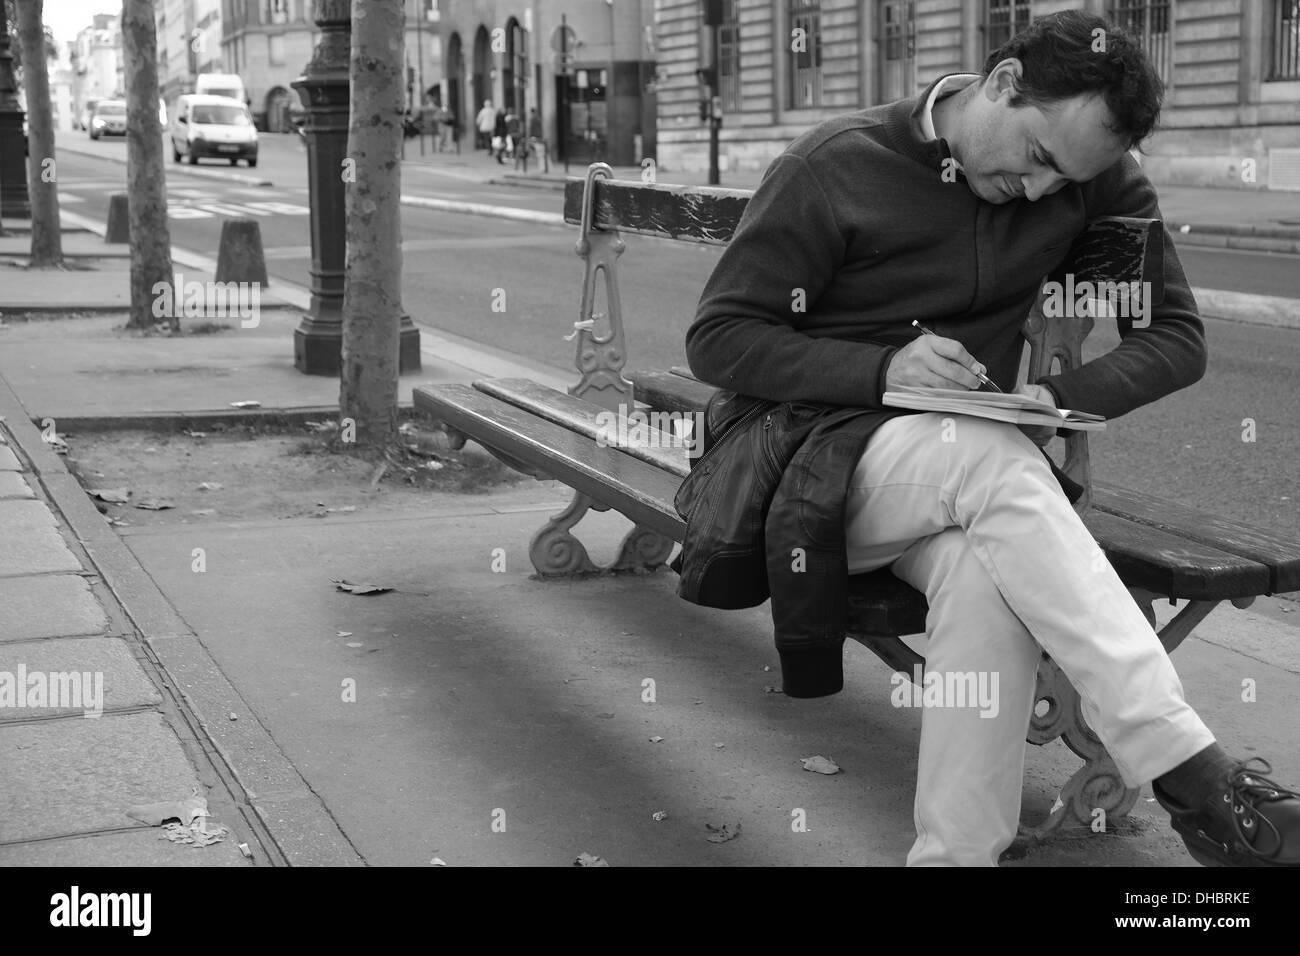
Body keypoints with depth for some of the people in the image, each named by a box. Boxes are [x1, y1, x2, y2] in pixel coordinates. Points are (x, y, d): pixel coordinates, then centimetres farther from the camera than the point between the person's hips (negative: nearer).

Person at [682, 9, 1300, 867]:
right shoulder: (835, 166, -7)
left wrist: (1061, 398, -16)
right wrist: (883, 369, -23)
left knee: (987, 573, -36)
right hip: (818, 459, -3)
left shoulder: (1100, 177, 2)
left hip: (962, 475, 3)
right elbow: (718, 339, -7)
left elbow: (1177, 337, 5)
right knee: (989, 456, -36)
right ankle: (1191, 777, -39)